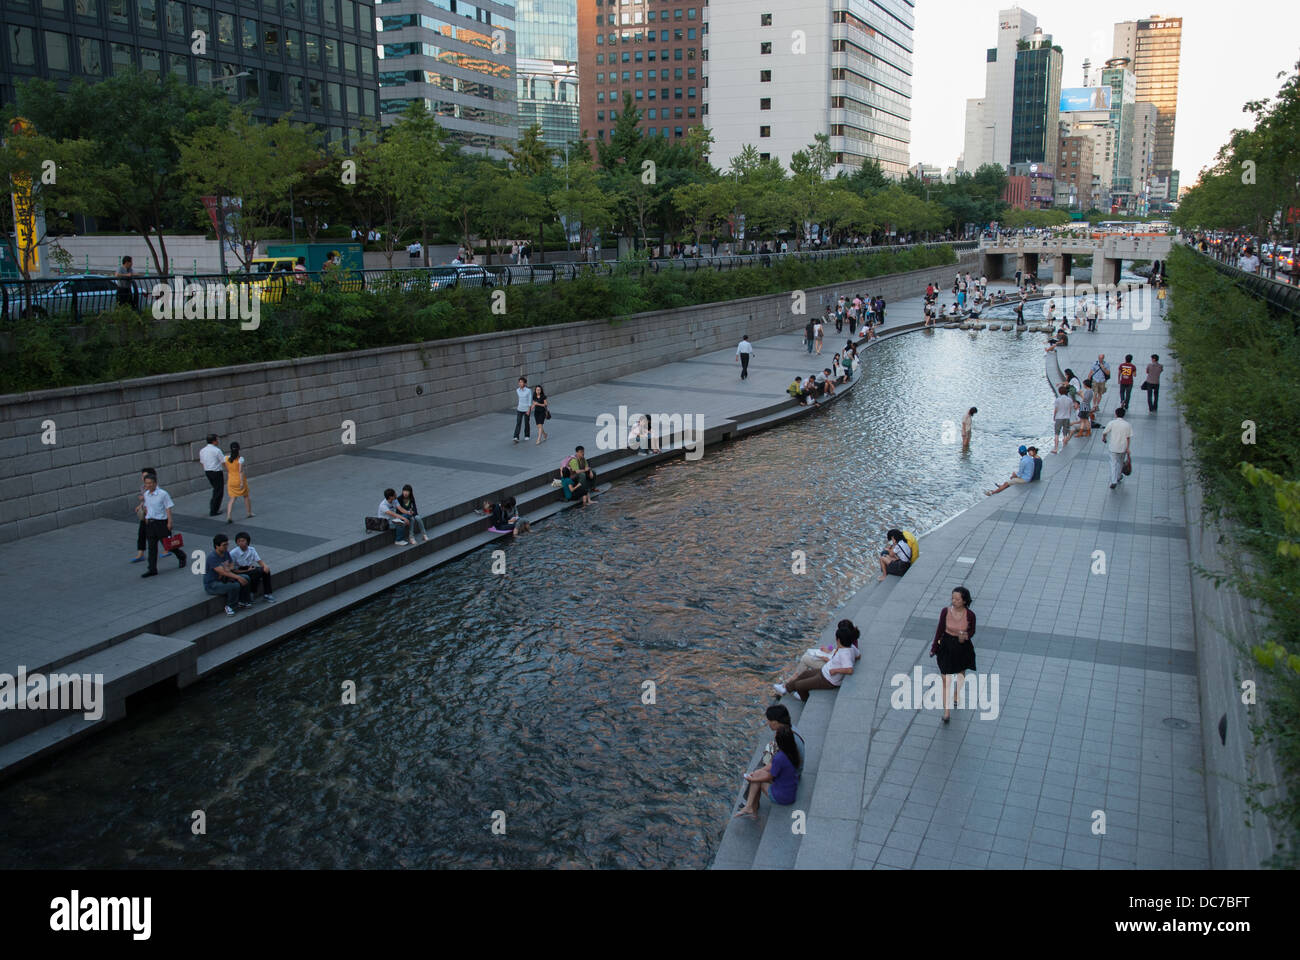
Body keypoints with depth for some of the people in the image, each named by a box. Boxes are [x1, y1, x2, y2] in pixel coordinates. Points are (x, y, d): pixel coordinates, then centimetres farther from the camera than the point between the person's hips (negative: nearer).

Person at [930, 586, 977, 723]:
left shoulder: (970, 615, -18)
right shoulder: (945, 612, -16)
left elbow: (972, 631, -1)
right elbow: (940, 629, -5)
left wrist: (965, 635, -24)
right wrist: (934, 648, 1)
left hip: (963, 647, 1)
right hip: (946, 646, -1)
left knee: (961, 673, 26)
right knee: (945, 679, -2)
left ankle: (956, 693, 55)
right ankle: (946, 711, 3)